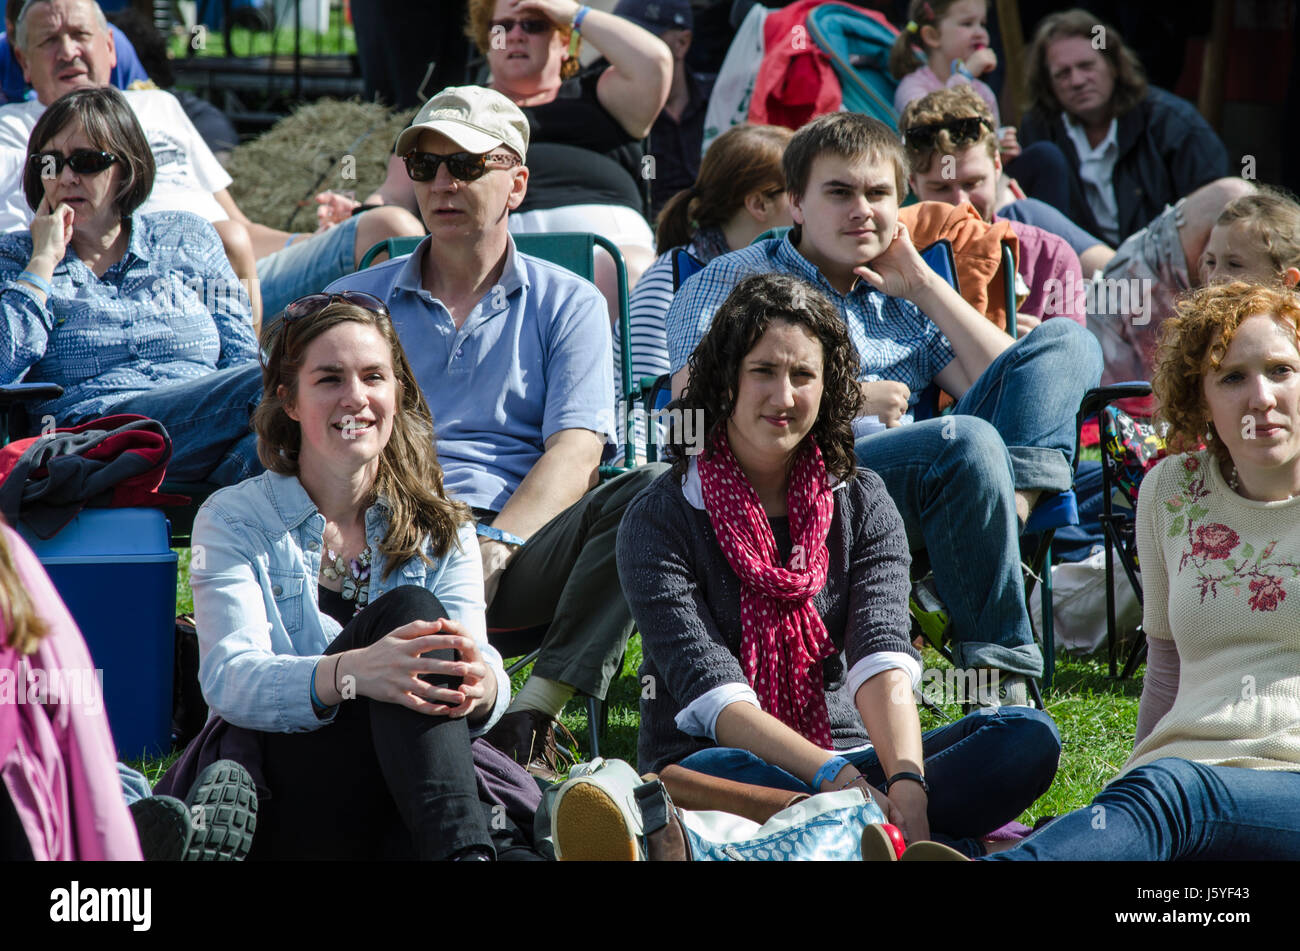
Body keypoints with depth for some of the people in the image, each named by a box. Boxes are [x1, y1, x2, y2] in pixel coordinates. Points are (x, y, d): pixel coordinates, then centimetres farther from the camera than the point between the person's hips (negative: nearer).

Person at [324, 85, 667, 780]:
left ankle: (531, 720, -32)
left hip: (517, 556, 0)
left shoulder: (568, 304, 17)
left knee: (650, 493, -30)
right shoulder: (355, 301, 22)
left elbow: (575, 454, 2)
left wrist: (493, 546, -17)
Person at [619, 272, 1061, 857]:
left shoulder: (861, 504, 9)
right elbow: (716, 697, -16)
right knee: (717, 772, -41)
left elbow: (882, 661, -8)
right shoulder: (659, 521, -3)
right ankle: (955, 844, -36)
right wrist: (835, 778, -31)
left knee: (1029, 738, -19)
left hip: (845, 760, 4)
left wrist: (906, 785, -28)